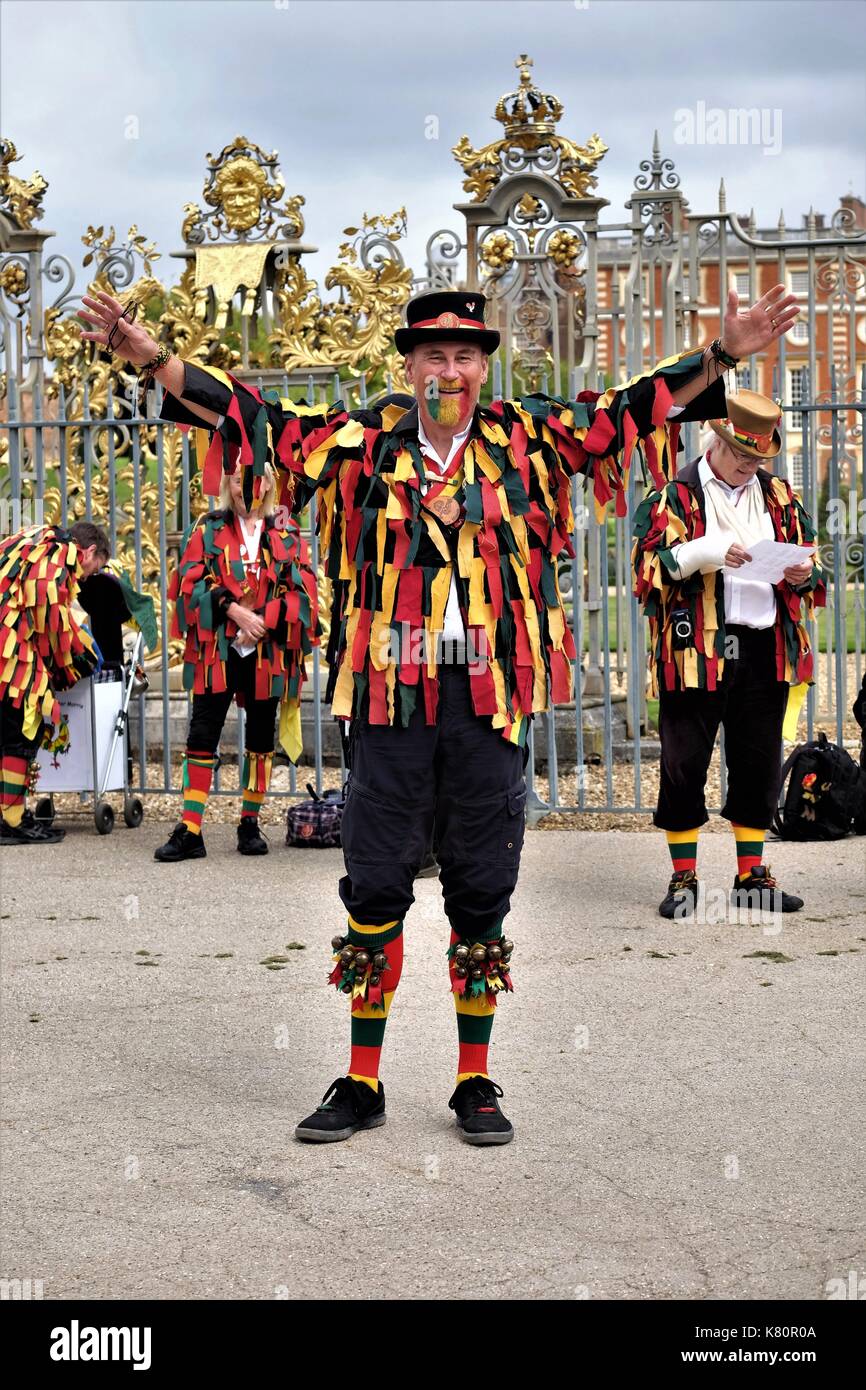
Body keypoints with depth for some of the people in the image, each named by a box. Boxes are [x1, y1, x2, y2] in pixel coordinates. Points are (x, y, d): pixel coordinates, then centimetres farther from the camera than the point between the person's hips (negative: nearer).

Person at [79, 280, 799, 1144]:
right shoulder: (363, 445, 6)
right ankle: (361, 1083, 16)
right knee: (375, 887, 5)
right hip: (390, 697, 0)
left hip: (491, 698, 0)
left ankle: (475, 1085, 19)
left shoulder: (525, 441, 7)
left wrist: (722, 353, -1)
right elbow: (252, 416, 5)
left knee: (482, 893, 7)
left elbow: (629, 410, 8)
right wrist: (152, 358, -4)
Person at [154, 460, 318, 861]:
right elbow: (191, 581, -2)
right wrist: (236, 611, -14)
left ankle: (250, 824, 18)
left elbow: (301, 591, 1)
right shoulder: (208, 529, 8)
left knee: (260, 737, 7)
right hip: (217, 649, -1)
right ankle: (189, 831, -6)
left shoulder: (287, 535, 9)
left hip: (268, 651, 1)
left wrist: (262, 622, -12)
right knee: (202, 734, -6)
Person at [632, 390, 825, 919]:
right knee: (685, 762, 0)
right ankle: (684, 879, 10)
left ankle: (753, 876, 19)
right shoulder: (676, 495, 1)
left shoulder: (778, 494, 15)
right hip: (697, 650, -4)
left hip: (765, 649, 4)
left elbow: (809, 554, 20)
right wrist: (707, 552, -21)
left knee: (760, 763, 9)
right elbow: (648, 563, -8)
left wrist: (806, 572, -3)